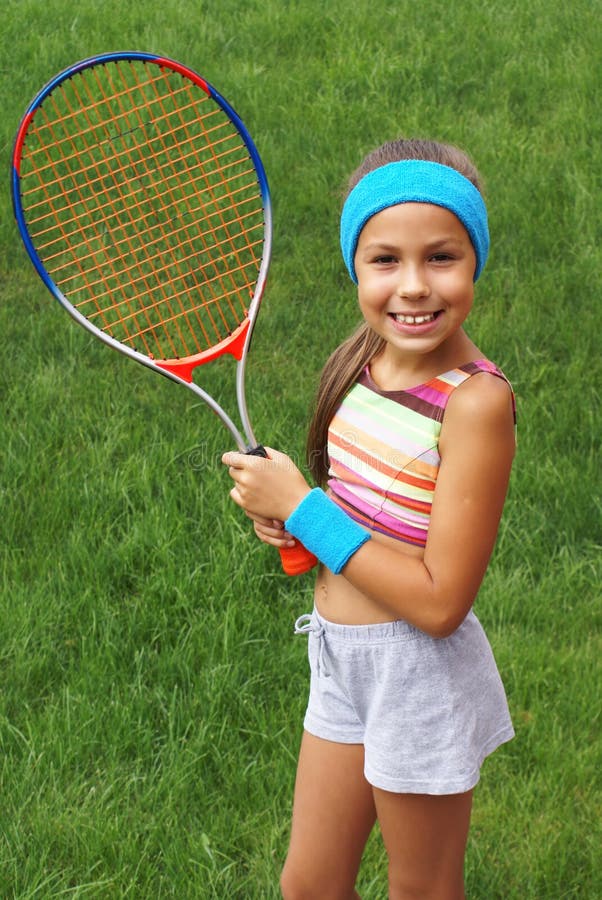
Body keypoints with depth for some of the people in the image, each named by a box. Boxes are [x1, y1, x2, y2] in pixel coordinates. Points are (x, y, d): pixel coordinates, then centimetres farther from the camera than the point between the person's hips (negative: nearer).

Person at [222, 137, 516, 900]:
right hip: (342, 659, 7)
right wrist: (288, 513, -6)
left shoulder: (476, 402, -24)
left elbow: (438, 602, -25)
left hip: (421, 672, -7)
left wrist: (302, 508, -20)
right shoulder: (368, 358, -2)